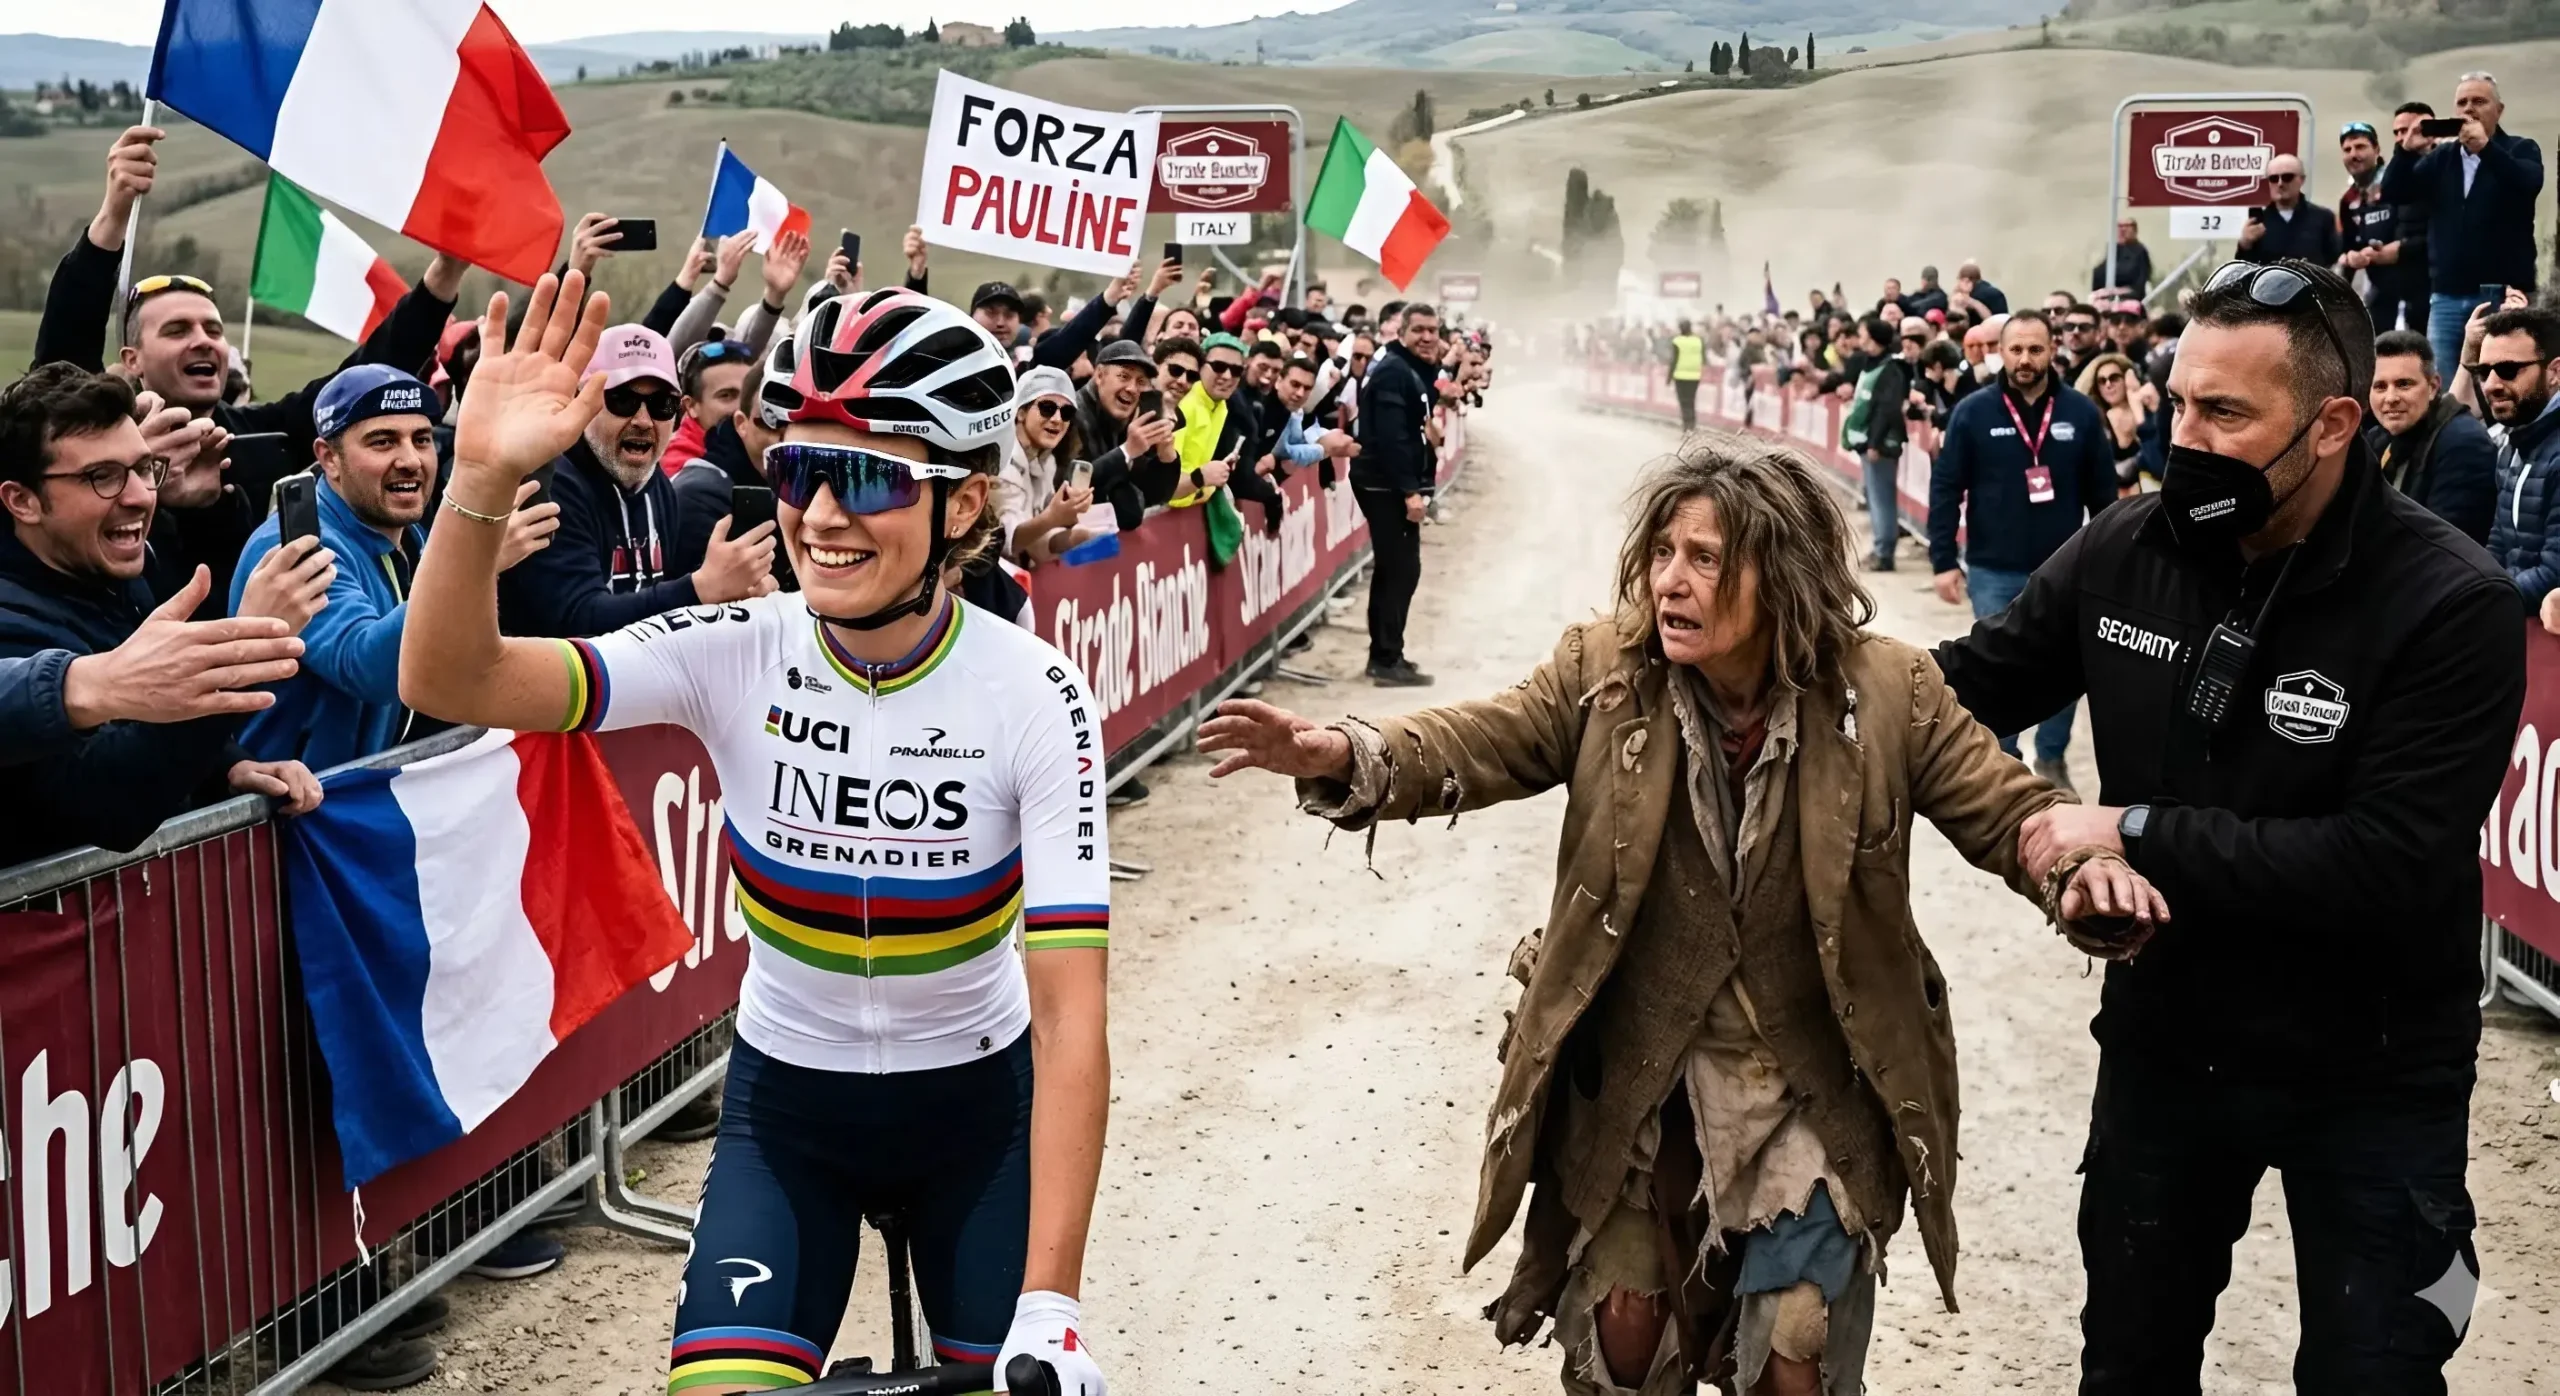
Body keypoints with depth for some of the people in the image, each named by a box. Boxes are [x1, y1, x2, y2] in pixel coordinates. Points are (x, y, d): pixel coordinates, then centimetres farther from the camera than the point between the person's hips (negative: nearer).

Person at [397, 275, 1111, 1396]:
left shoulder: (1033, 696, -21)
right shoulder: (739, 654, -16)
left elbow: (1071, 1020, -25)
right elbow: (446, 681, -26)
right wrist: (484, 479, -44)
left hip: (975, 1104, -1)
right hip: (788, 1103, 1)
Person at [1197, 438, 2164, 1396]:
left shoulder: (1887, 696, -12)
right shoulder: (1603, 673, -8)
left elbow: (2008, 812, -7)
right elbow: (1475, 744, -14)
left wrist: (2080, 867, -29)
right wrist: (1346, 758, -34)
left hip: (1814, 1097, -1)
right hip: (1635, 1086, 2)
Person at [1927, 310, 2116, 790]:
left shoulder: (2081, 412, -3)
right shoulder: (1974, 413, -6)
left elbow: (2103, 492, 3)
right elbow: (1945, 489, -3)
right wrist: (1942, 560, -7)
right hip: (1994, 572, -1)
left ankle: (2052, 757, 28)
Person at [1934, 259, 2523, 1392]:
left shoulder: (2452, 607, -23)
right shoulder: (2126, 551, -9)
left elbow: (2390, 867, -29)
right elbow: (1969, 685, 3)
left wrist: (2140, 832, -27)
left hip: (2368, 1080, -4)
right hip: (2163, 1039, 4)